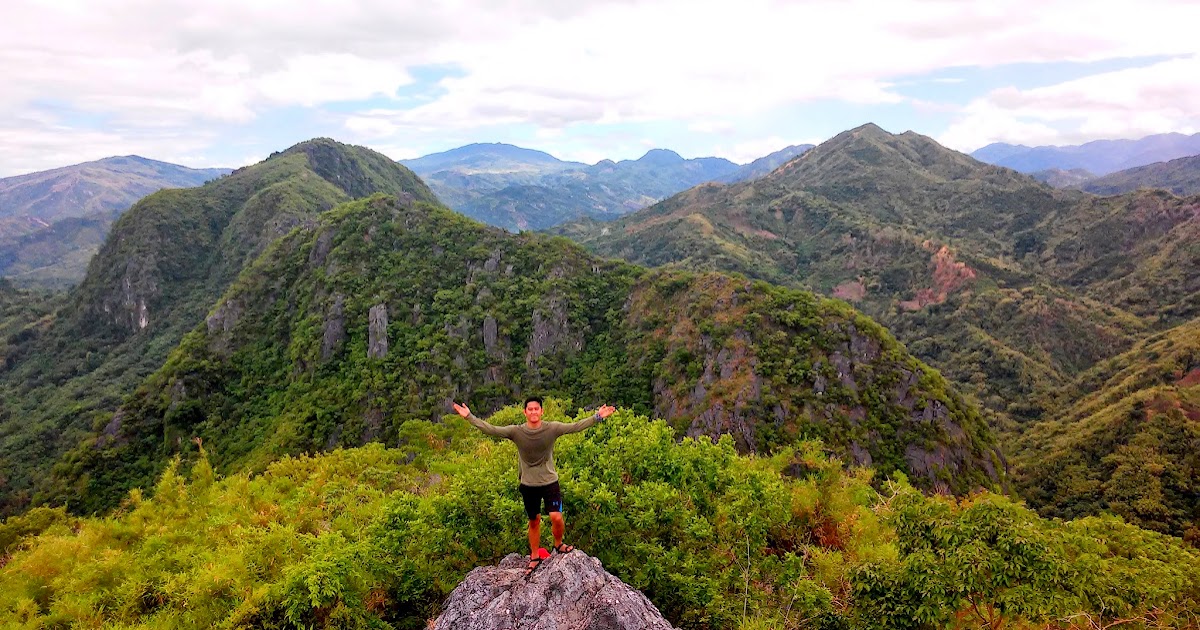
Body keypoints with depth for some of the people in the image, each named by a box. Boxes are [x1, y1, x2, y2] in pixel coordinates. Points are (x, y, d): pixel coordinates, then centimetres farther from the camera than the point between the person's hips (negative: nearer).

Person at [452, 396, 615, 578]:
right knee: (534, 521, 14)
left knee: (556, 518, -12)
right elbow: (491, 429, -13)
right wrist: (469, 417, -18)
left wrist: (597, 417, -22)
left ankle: (558, 544, 20)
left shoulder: (552, 428, -12)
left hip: (550, 482, -1)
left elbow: (576, 426, -15)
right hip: (528, 484, 1)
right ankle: (534, 558, 33)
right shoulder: (516, 431, -11)